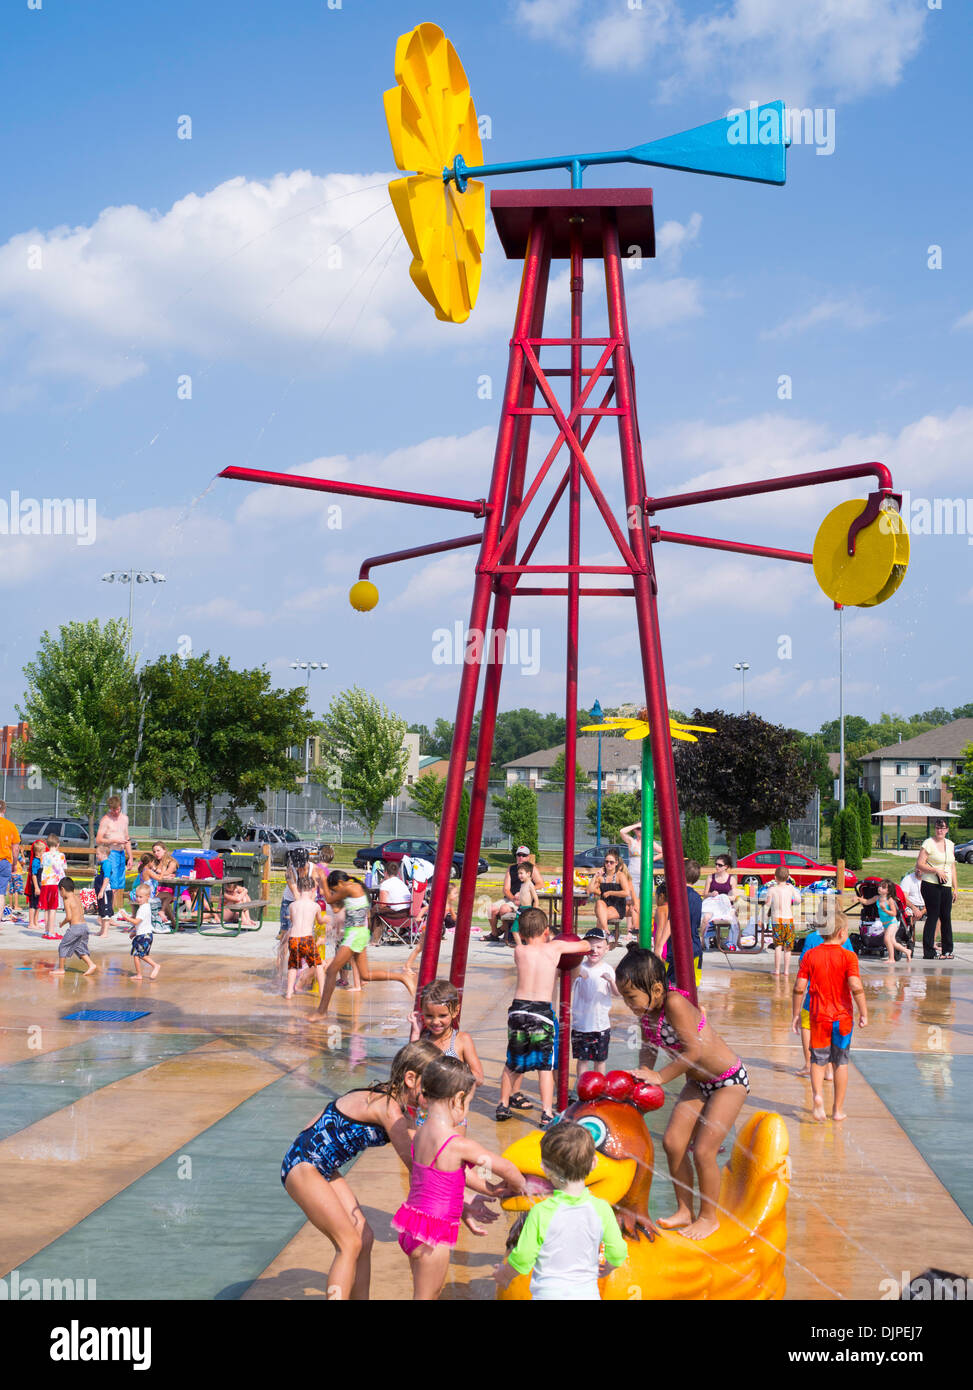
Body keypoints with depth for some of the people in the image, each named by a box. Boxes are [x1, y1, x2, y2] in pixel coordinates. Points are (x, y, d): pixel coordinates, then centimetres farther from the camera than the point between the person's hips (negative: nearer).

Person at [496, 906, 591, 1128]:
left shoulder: (519, 951, 6)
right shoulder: (555, 947, 3)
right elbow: (586, 946, 17)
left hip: (518, 1009, 3)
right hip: (542, 1010, -3)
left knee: (513, 1063, 17)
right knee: (545, 1065, 2)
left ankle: (504, 1105, 28)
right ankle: (547, 1113, -6)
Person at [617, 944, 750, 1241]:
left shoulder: (674, 1003, -32)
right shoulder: (646, 1010, -8)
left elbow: (695, 1051, -34)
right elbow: (648, 1048, 3)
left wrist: (660, 1077, -26)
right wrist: (643, 1074, -16)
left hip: (729, 1081, -8)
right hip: (698, 1081, 8)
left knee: (703, 1150, -9)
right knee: (672, 1142, 3)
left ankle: (710, 1217, 13)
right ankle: (684, 1211, 19)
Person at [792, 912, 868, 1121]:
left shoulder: (810, 955, -3)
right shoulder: (848, 956, -10)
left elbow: (799, 988, -4)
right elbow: (856, 987, -20)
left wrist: (796, 1014, 5)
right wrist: (863, 1013, -10)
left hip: (819, 1017, 1)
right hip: (843, 1017, -1)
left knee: (818, 1060, 13)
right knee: (841, 1063, 12)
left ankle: (817, 1094, -13)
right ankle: (838, 1110, 17)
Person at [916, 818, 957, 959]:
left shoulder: (950, 844, 15)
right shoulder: (928, 843, -4)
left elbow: (952, 867, 20)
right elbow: (920, 864, -9)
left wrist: (955, 888, 16)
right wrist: (936, 870, -18)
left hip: (946, 886, 6)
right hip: (931, 884, -6)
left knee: (946, 917, 6)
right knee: (933, 917, -6)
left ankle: (947, 950, 15)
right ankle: (928, 952, -2)